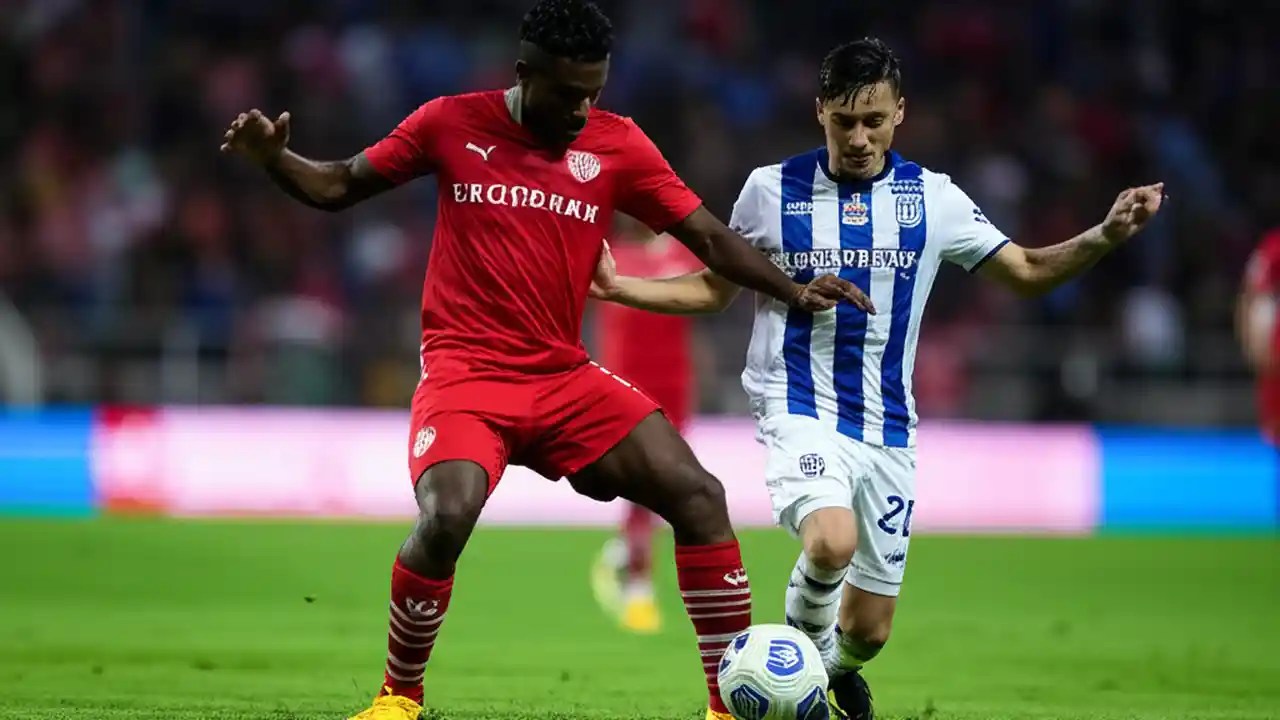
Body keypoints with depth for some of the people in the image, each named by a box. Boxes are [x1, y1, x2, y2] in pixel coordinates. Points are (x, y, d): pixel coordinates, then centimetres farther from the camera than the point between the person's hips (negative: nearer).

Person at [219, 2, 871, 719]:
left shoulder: (617, 144, 1)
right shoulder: (453, 123, -1)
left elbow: (709, 237, 3)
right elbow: (339, 186, 8)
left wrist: (794, 291, -11)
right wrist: (273, 158, -11)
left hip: (566, 380, 3)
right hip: (465, 373, -3)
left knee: (698, 495, -13)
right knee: (447, 518, -29)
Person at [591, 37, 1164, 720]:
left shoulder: (932, 198, 2)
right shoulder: (772, 189, -1)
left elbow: (1027, 271, 7)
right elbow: (714, 288, 10)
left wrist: (1105, 237, -9)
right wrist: (618, 287, -3)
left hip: (887, 427, 3)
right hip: (800, 409, -3)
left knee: (869, 630, 6)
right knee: (832, 542, -34)